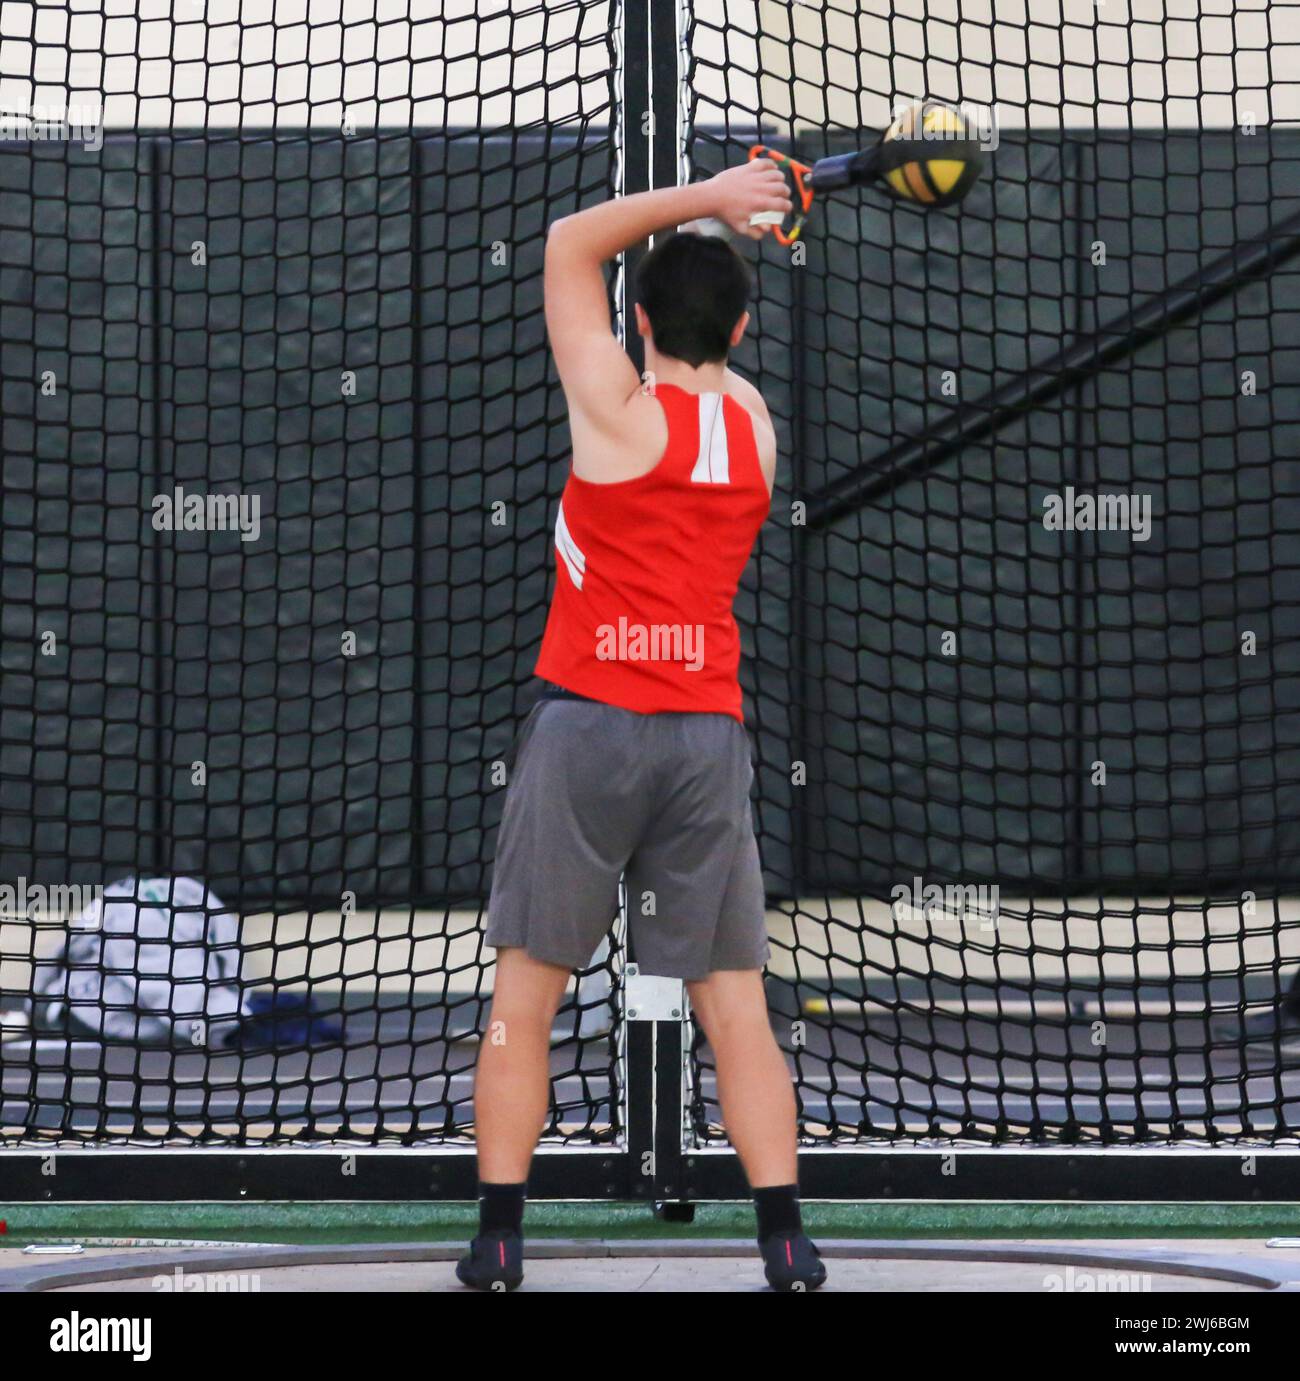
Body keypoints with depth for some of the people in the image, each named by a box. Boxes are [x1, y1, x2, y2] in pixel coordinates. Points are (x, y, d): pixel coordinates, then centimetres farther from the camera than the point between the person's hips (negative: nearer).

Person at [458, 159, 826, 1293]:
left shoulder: (622, 413, -7)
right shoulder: (756, 428, 7)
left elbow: (570, 245, 1)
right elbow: (710, 361, 29)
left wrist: (700, 201, 1)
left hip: (588, 722, -3)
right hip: (709, 731, 3)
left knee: (524, 1000, 6)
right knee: (736, 1009, 7)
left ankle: (499, 1242, 4)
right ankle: (786, 1244, 0)